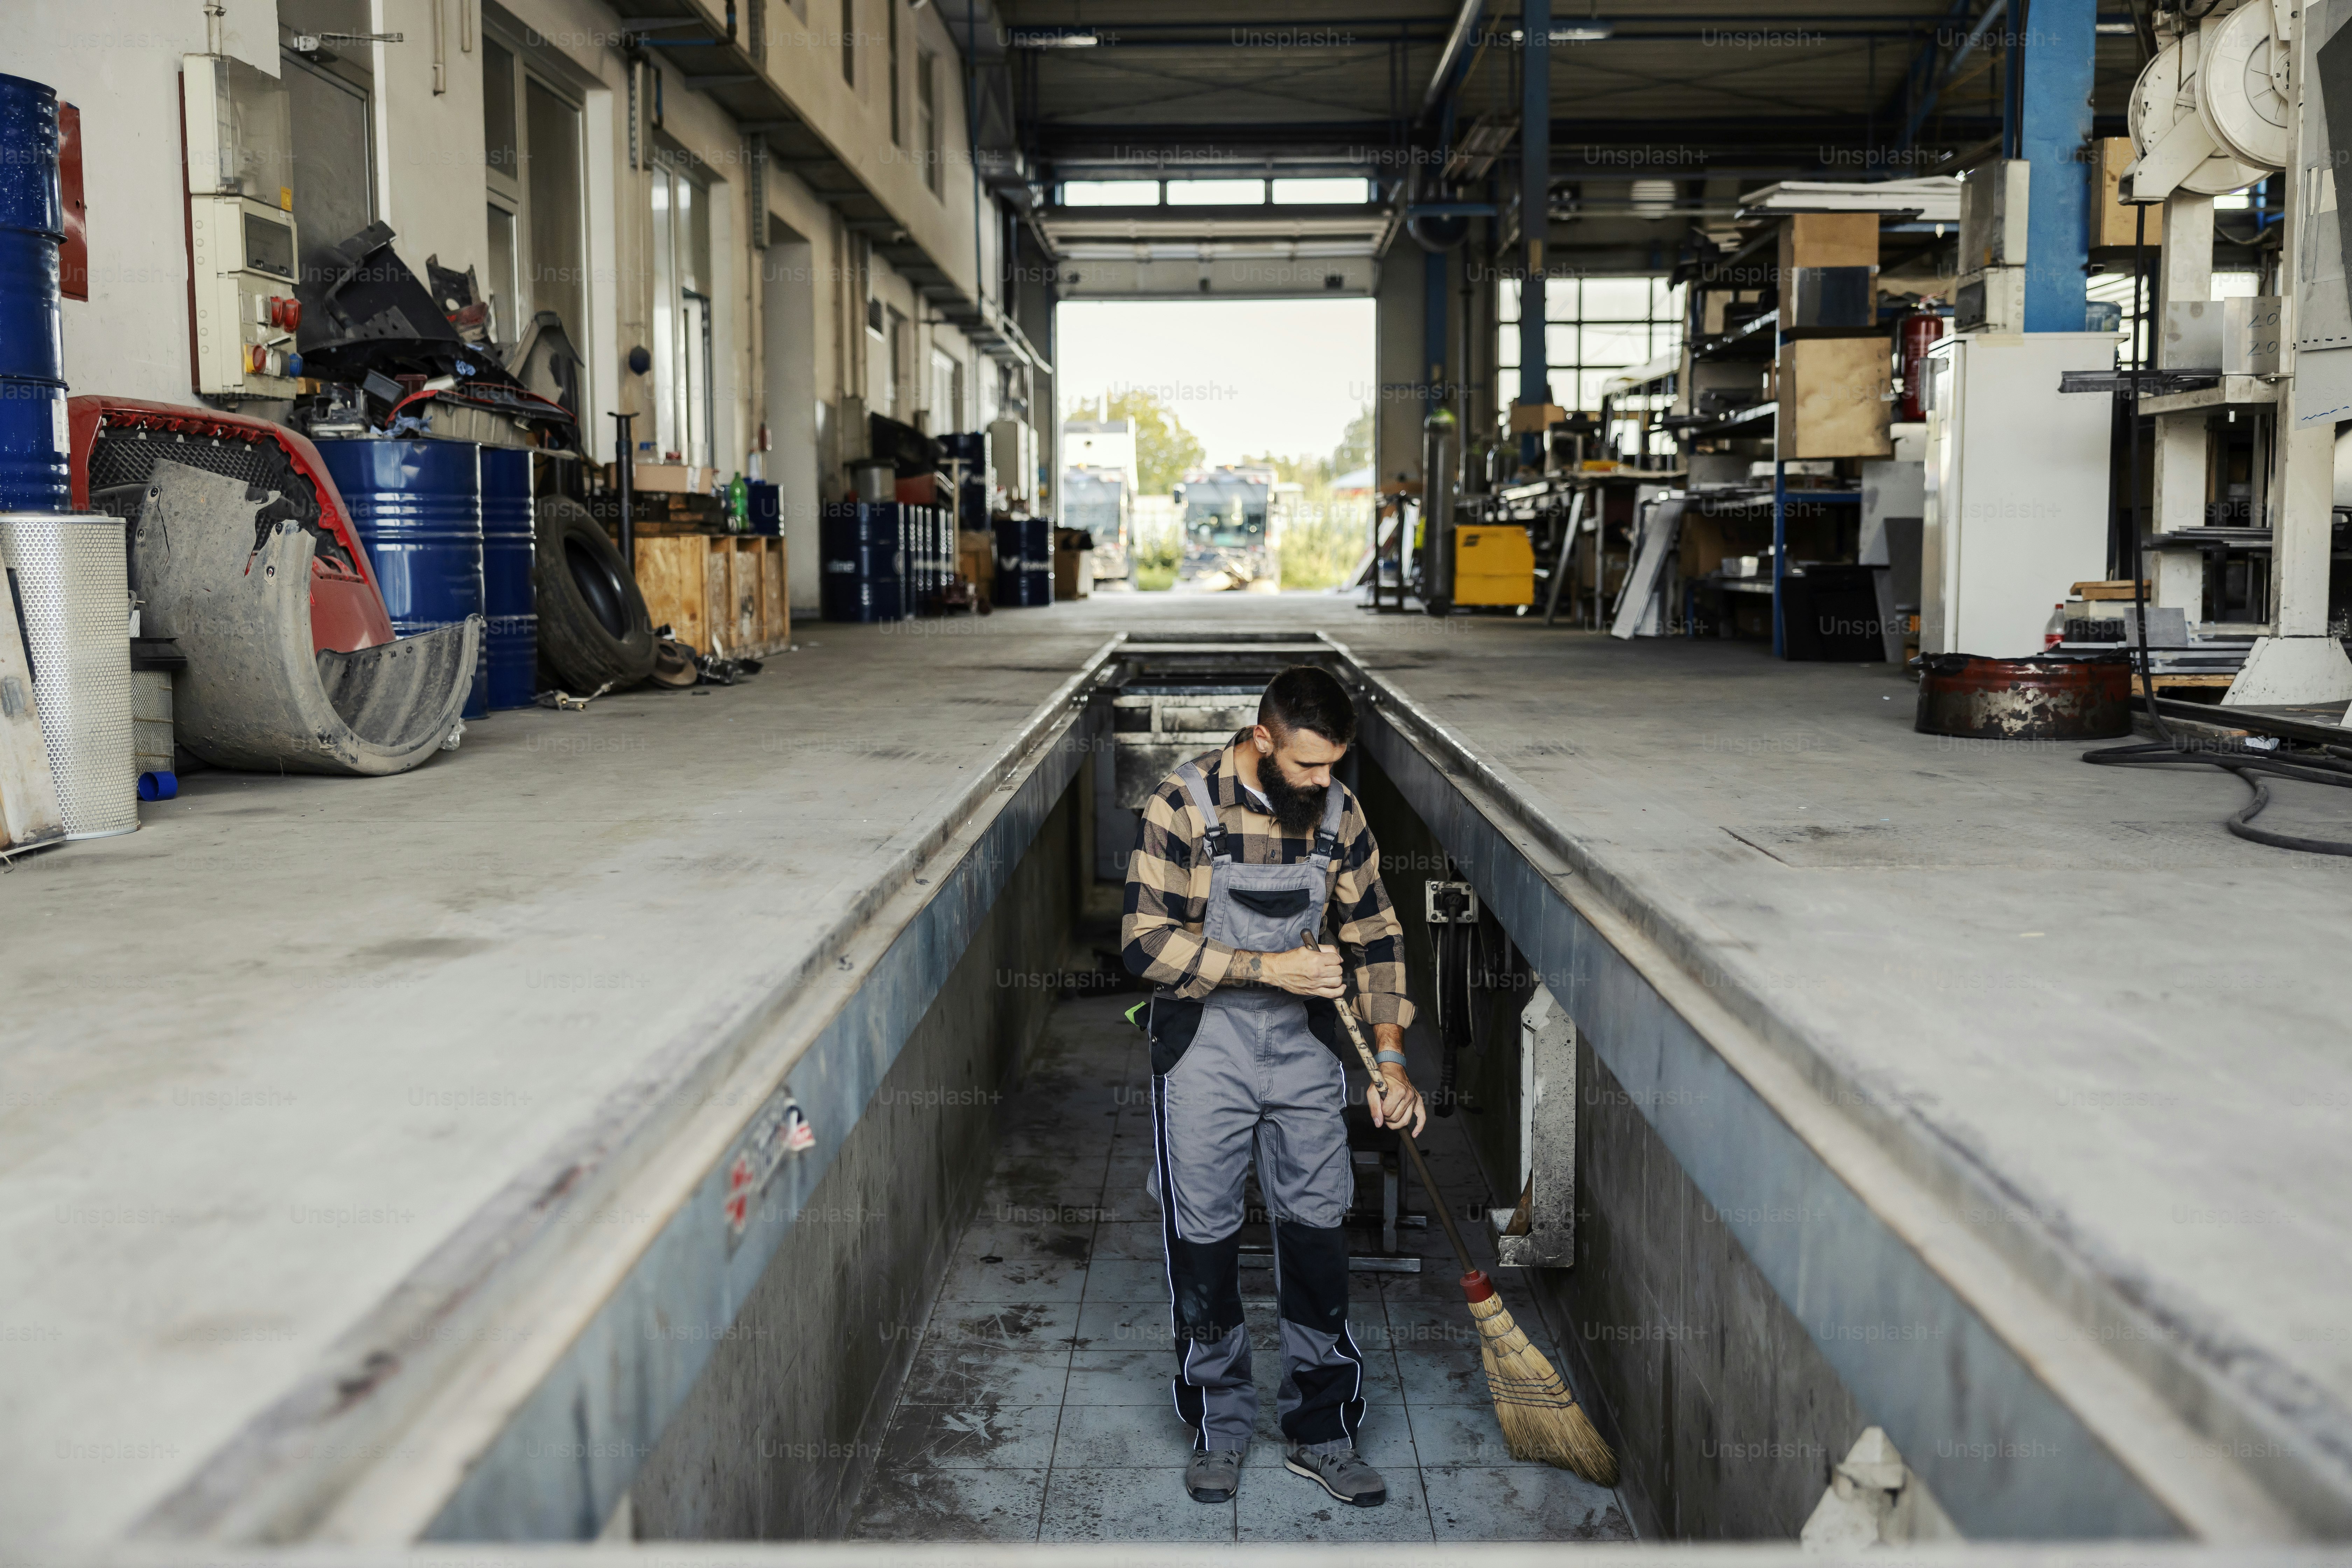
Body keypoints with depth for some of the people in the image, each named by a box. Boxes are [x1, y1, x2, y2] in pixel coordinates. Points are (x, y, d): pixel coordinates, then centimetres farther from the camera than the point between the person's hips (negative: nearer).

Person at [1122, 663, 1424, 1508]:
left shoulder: (1340, 813, -1)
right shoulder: (1184, 804, -15)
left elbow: (1376, 936, 7)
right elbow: (1147, 941, -18)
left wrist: (1390, 1056, 0)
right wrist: (1269, 968, -22)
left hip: (1306, 1043, 3)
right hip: (1203, 1046, -3)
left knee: (1317, 1232, 5)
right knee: (1203, 1239, 5)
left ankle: (1322, 1433, 18)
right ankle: (1219, 1427, 22)